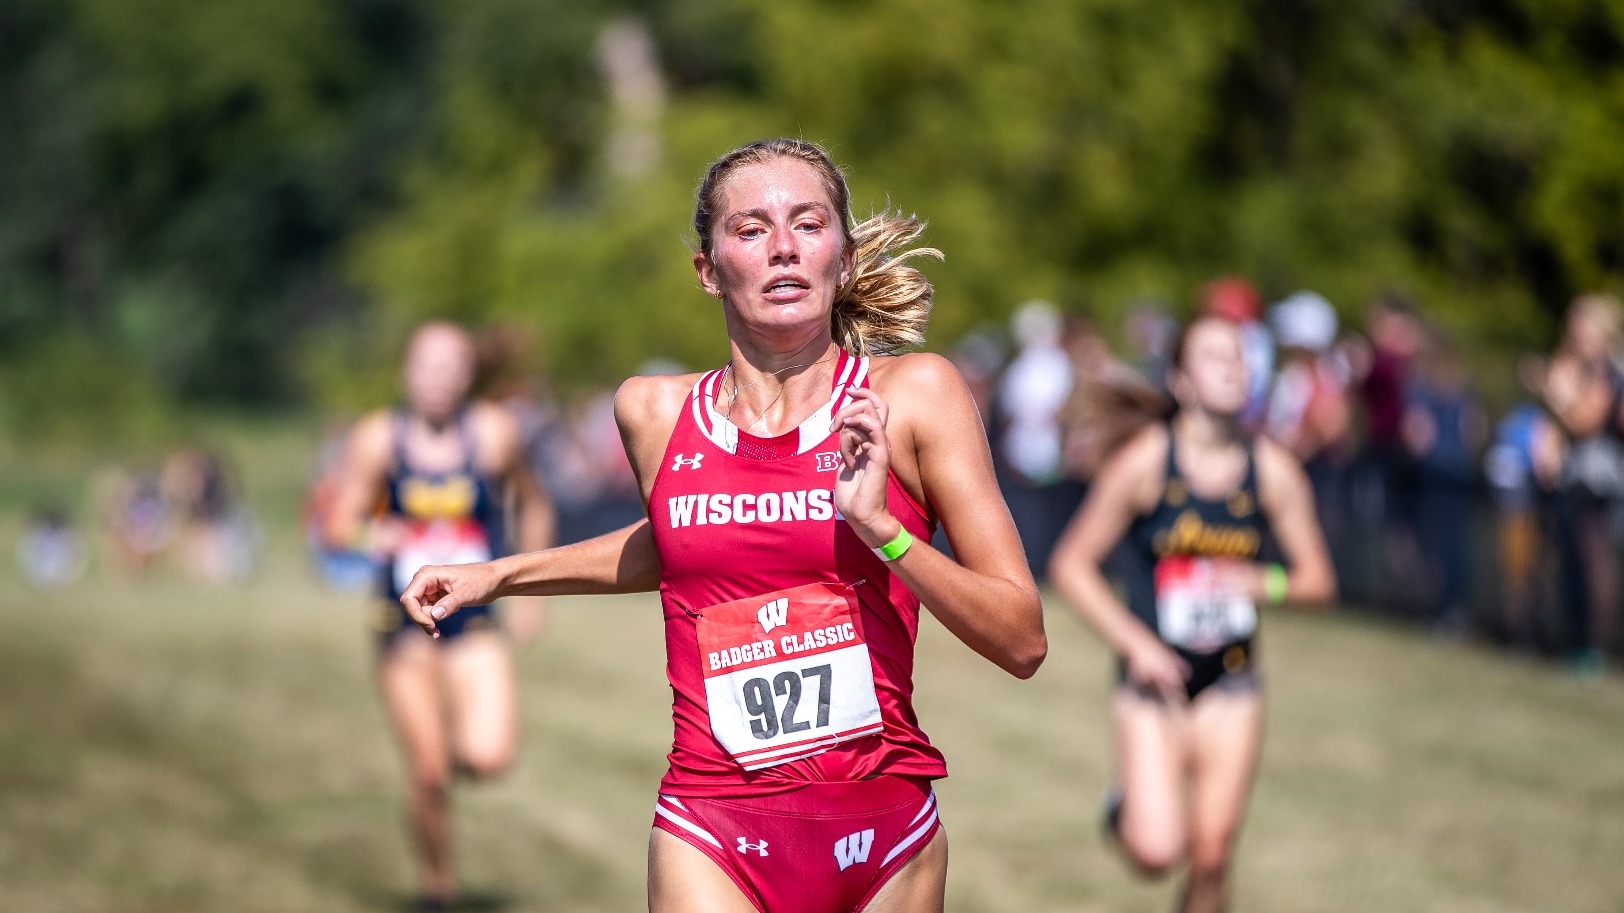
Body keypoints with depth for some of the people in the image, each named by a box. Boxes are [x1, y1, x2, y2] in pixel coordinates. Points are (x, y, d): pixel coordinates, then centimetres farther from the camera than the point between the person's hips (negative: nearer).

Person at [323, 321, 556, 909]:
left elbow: (532, 505, 12)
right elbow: (338, 525, -5)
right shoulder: (378, 438, -6)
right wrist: (371, 535, -27)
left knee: (489, 757, -19)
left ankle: (460, 749, 18)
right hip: (404, 628, 0)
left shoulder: (494, 433, -5)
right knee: (427, 776, -2)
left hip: (475, 626, 0)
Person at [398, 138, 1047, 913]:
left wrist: (880, 528, -17)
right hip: (714, 838, 0)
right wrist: (498, 577, 26)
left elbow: (1022, 642, -5)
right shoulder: (653, 412, 3)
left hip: (883, 834, 0)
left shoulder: (913, 393, -3)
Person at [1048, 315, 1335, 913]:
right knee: (1158, 851, -13)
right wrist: (1134, 642, -16)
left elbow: (1317, 578, 4)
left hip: (1230, 681, 3)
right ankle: (1126, 812, 23)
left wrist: (1267, 584, -18)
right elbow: (1071, 564, -7)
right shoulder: (1144, 462, -12)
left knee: (1211, 857, 1)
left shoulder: (1273, 471, -4)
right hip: (1155, 673, -3)